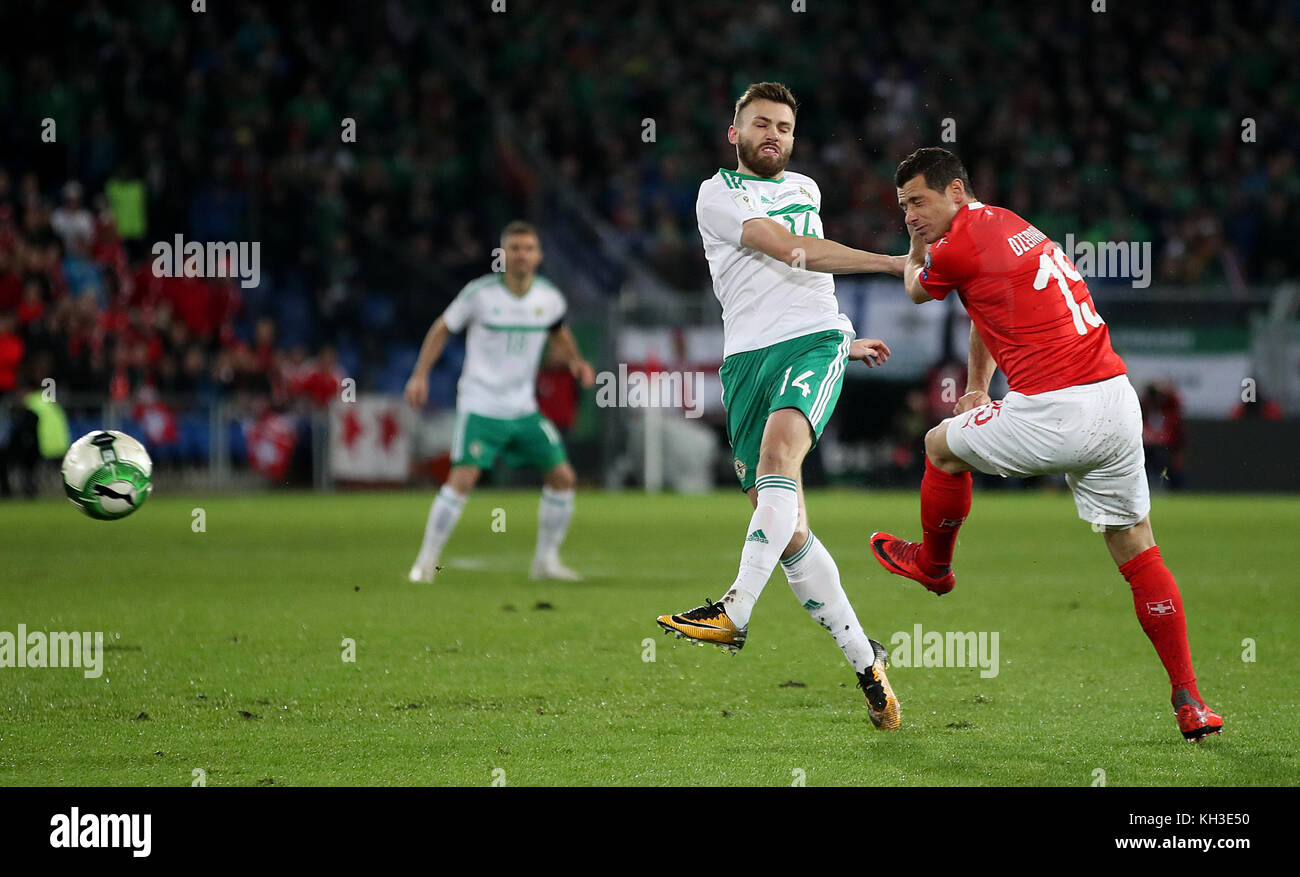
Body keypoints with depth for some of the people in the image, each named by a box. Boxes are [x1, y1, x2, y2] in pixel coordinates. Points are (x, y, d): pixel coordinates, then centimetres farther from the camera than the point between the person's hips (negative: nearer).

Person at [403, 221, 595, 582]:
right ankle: (426, 562, -9)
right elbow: (443, 328, 2)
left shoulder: (549, 298, 0)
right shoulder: (480, 292, -11)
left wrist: (576, 361, 4)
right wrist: (420, 375, -3)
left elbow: (558, 332, 22)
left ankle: (546, 560, 15)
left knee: (562, 477, 1)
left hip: (524, 408, 5)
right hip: (480, 406, -5)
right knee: (463, 479, -18)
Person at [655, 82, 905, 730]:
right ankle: (864, 660, 5)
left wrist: (843, 340, 43)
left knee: (779, 446, -30)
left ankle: (734, 613, -42)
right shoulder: (717, 195, 5)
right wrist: (889, 262, -9)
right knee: (787, 525, -5)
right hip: (748, 354, -1)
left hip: (815, 341, 1)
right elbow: (789, 250, -9)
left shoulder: (805, 189, 23)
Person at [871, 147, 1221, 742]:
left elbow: (916, 290, 18)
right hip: (1117, 400, 7)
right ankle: (1189, 703, 5)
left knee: (942, 446, 21)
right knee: (1137, 552, 10)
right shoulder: (1012, 226, 20)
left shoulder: (959, 247, -6)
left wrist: (916, 250, 38)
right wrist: (979, 388, 49)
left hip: (1055, 413, -7)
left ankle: (932, 564, 44)